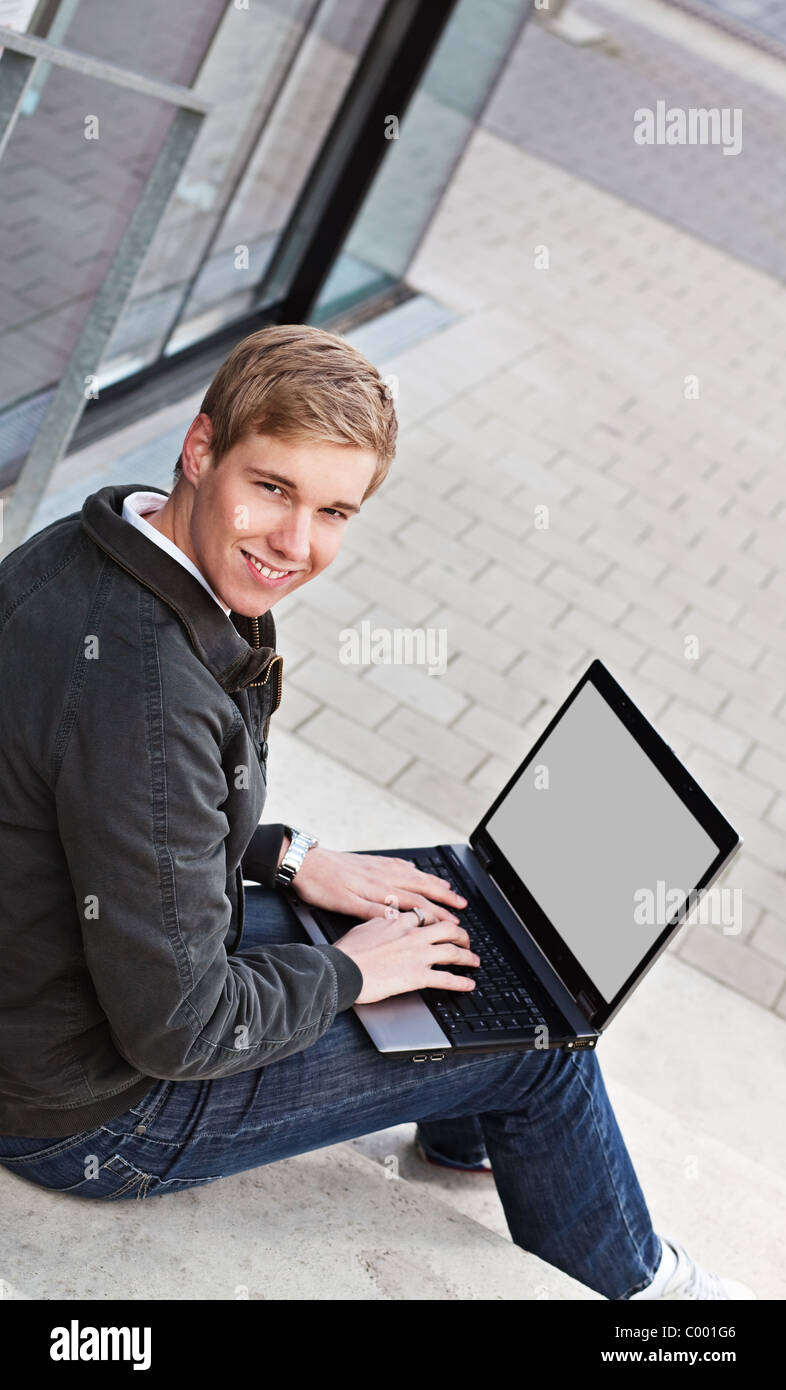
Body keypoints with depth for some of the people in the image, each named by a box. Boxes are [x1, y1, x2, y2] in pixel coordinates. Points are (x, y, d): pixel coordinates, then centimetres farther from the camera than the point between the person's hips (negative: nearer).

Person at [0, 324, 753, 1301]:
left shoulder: (83, 550, -5)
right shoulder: (141, 687, -36)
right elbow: (179, 1029, -29)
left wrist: (286, 859, 4)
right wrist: (351, 975, -13)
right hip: (95, 1118, -9)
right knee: (543, 1043, 1)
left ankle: (463, 1136, 50)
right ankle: (625, 1279, 32)